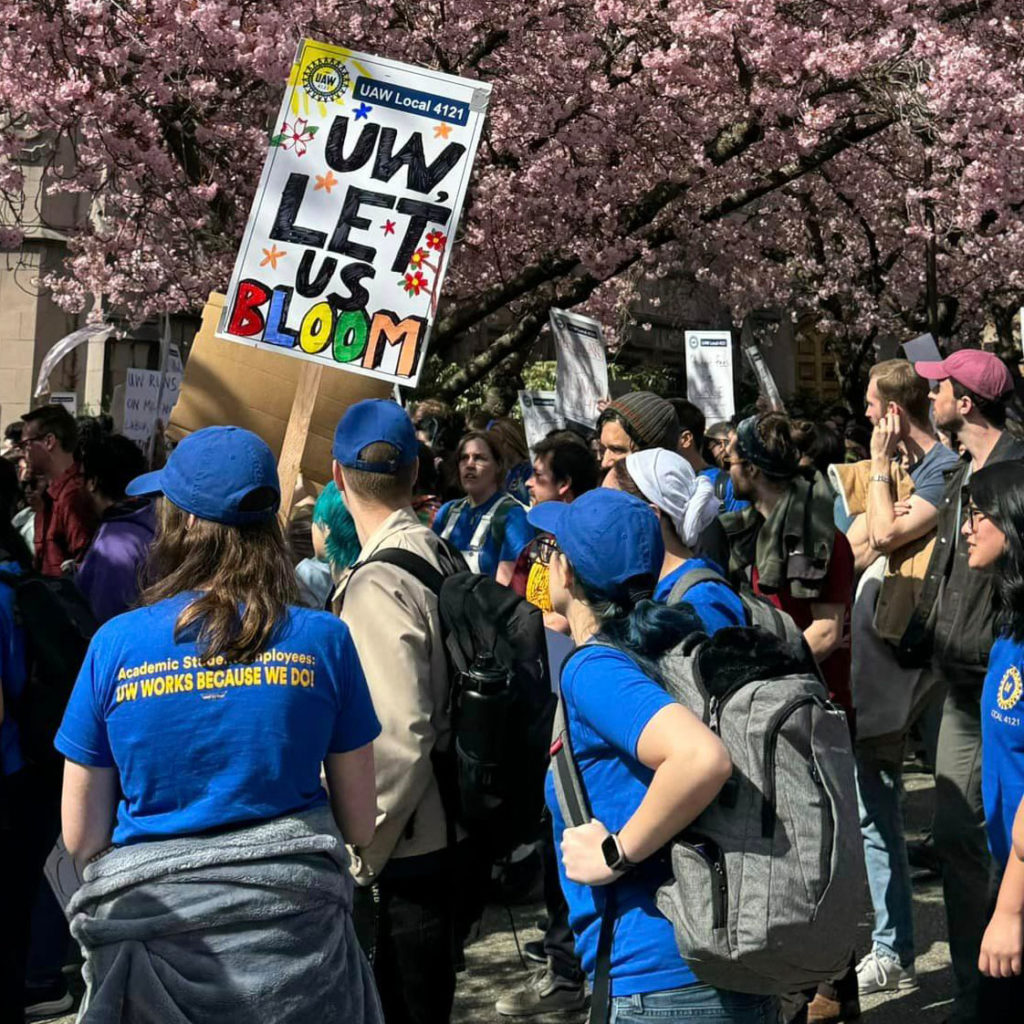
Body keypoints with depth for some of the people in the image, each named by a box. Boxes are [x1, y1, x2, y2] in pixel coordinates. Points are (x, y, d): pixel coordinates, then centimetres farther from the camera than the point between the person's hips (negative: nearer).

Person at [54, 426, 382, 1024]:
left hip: (154, 934, 0)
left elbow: (81, 838, -3)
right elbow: (360, 824, -2)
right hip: (294, 930, 0)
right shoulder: (323, 640, -8)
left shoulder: (115, 644, -9)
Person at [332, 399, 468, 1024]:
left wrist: (364, 851, -13)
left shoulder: (377, 582, -20)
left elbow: (400, 736, -24)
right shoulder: (444, 557, 5)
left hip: (398, 857, -8)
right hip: (444, 839, 8)